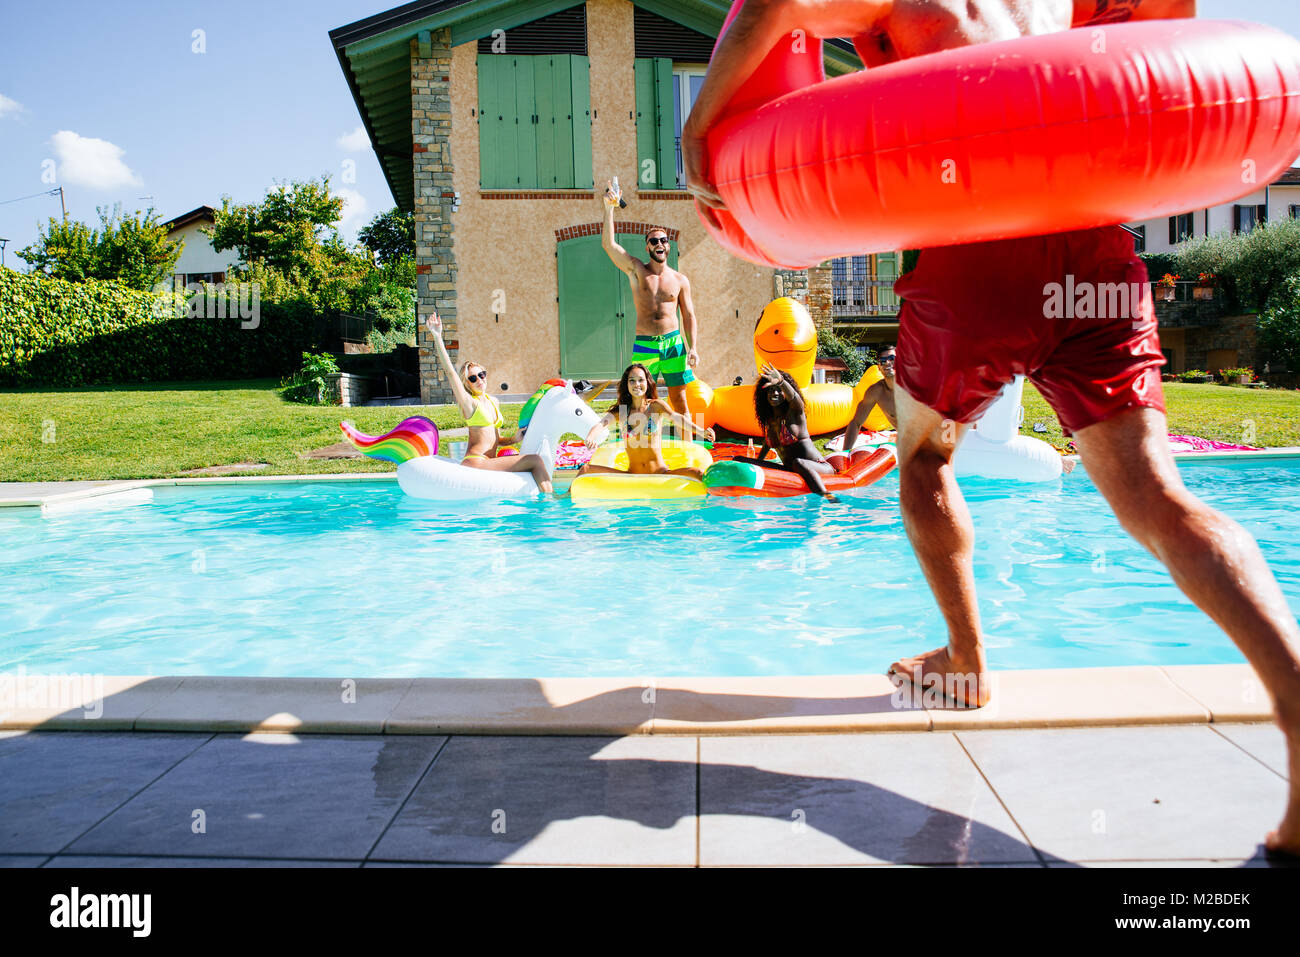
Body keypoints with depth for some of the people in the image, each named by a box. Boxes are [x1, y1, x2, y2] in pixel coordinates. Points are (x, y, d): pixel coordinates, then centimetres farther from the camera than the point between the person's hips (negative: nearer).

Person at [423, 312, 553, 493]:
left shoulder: (493, 402, 19)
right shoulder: (469, 403, -2)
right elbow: (450, 371, -13)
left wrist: (514, 439, 6)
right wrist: (437, 337, -19)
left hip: (490, 463, 8)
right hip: (475, 463, -8)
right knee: (535, 460, -16)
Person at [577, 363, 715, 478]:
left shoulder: (656, 406, 1)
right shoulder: (621, 411, 4)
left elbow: (676, 418, -17)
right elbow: (602, 424, -13)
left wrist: (701, 431, -37)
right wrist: (591, 438, -38)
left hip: (660, 473, -2)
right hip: (632, 476, 2)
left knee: (697, 473, -28)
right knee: (586, 469, -13)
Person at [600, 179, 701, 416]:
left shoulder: (680, 280, 9)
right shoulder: (637, 270, 5)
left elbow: (689, 316, 10)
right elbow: (608, 243, -5)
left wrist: (693, 348, -2)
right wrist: (609, 208, -12)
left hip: (674, 342, 1)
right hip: (644, 344, -1)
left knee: (679, 399, 3)